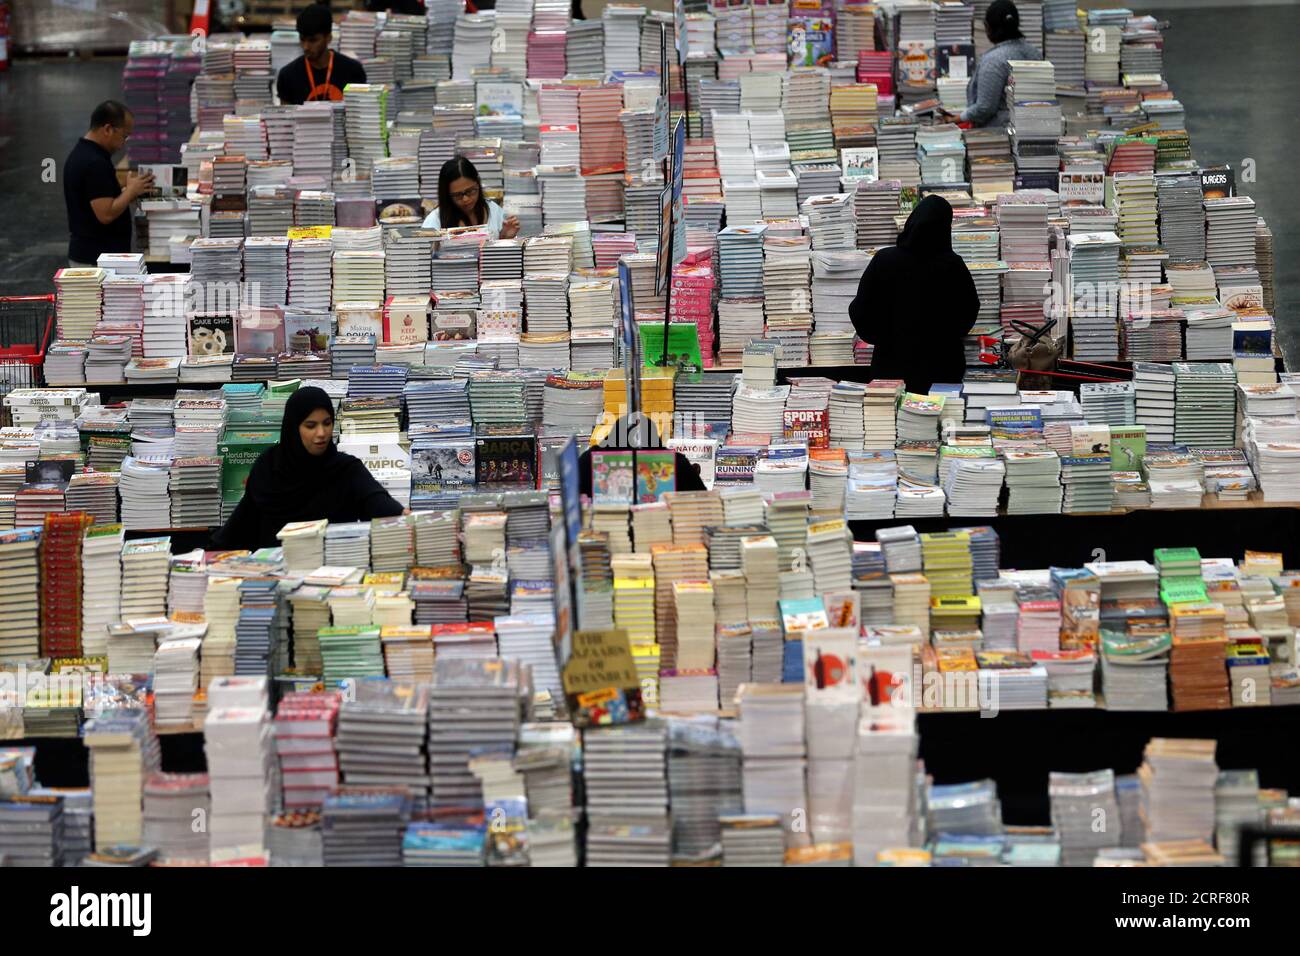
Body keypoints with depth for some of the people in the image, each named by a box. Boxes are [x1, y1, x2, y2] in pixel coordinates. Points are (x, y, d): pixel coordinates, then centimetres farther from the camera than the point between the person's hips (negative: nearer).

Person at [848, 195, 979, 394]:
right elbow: (969, 313, 4)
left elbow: (860, 311, -1)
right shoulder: (952, 266, -10)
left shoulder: (883, 260, -8)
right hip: (941, 369, -1)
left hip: (891, 369, 1)